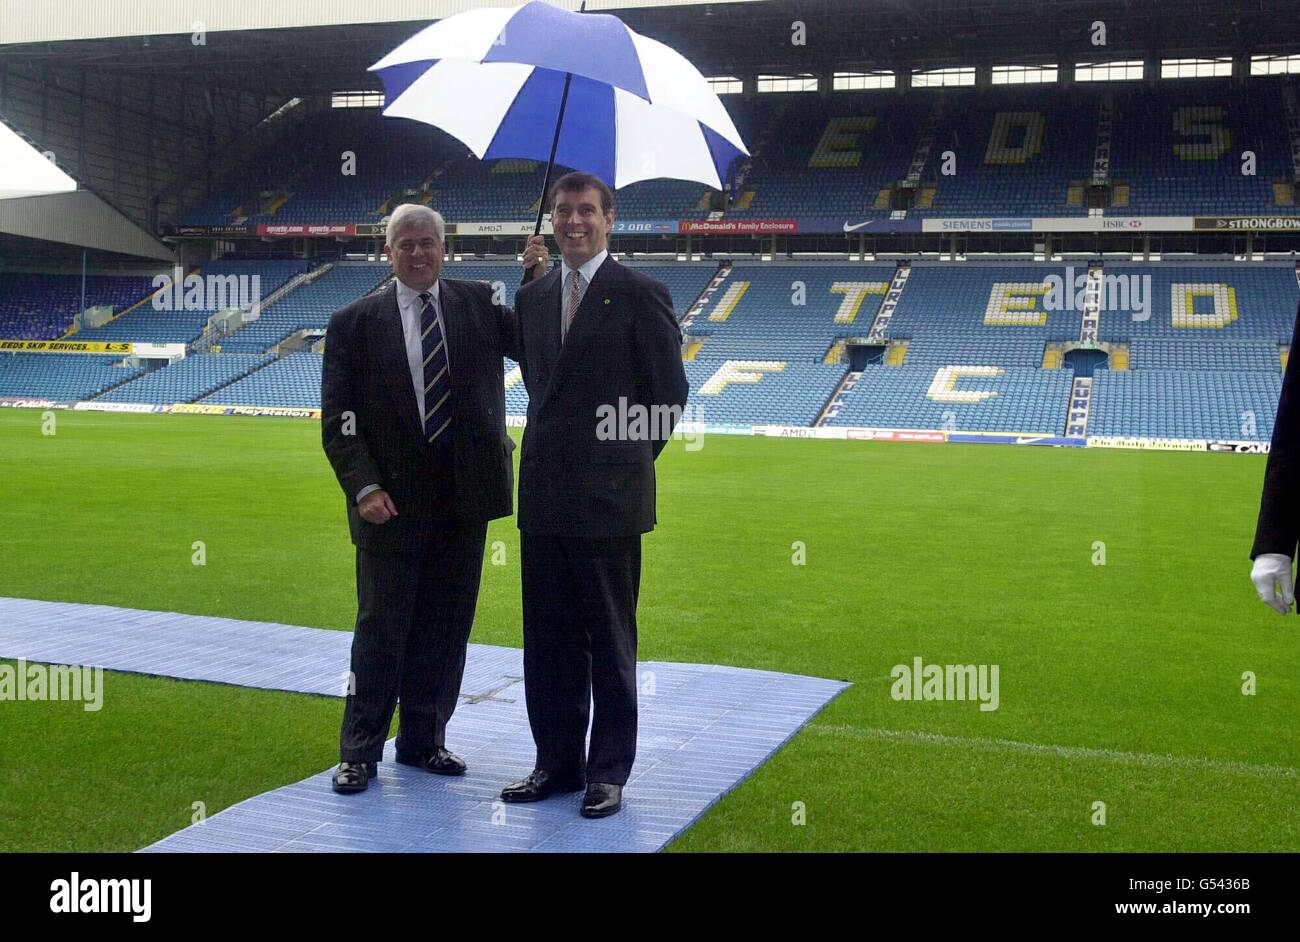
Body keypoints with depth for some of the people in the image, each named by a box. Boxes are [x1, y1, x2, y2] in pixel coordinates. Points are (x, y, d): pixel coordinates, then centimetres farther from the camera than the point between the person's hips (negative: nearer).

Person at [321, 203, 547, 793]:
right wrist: (363, 487, -13)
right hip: (392, 501, -2)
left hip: (465, 498, 3)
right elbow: (338, 420, -2)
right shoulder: (354, 323, 0)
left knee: (445, 626, 11)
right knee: (381, 628, 4)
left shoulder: (479, 303, 7)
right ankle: (360, 751, 16)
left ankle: (423, 740, 25)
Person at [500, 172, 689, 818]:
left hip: (608, 497, -6)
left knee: (610, 638, 4)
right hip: (543, 494, 6)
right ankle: (557, 763, 23)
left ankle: (608, 771, 15)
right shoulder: (532, 296, 12)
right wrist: (556, 445, 14)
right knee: (547, 638, 11)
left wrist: (629, 461, 2)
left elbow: (670, 392, -2)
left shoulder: (641, 295, -5)